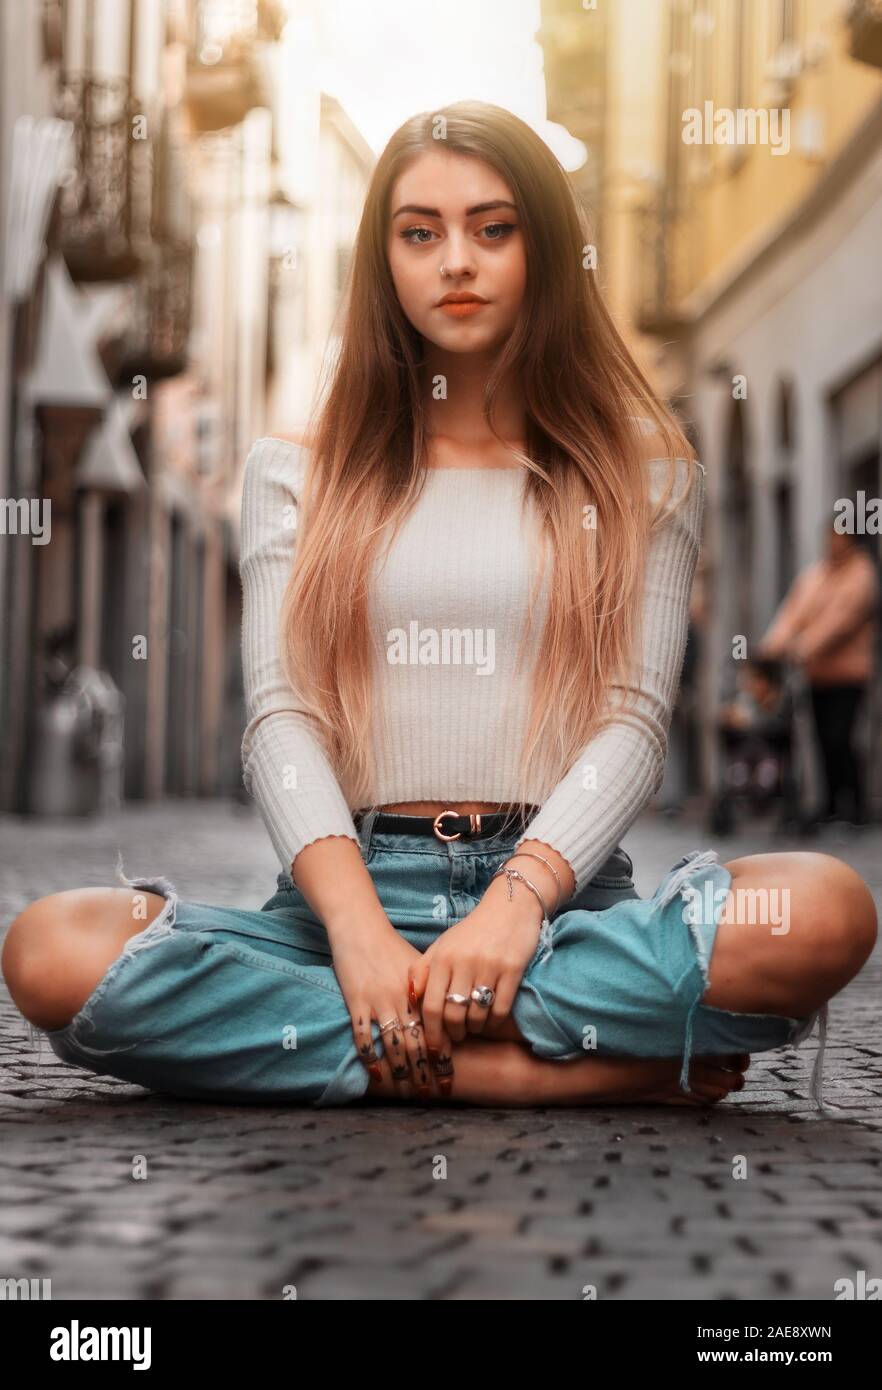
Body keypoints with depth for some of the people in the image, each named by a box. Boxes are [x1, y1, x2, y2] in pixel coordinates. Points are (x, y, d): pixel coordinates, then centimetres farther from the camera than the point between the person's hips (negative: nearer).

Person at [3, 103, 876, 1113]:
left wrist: (516, 903, -17)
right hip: (346, 895, 2)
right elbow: (280, 716, 3)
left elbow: (635, 719, 2)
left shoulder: (642, 470, 13)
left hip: (561, 892, -1)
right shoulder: (295, 473, 16)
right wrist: (359, 927, -16)